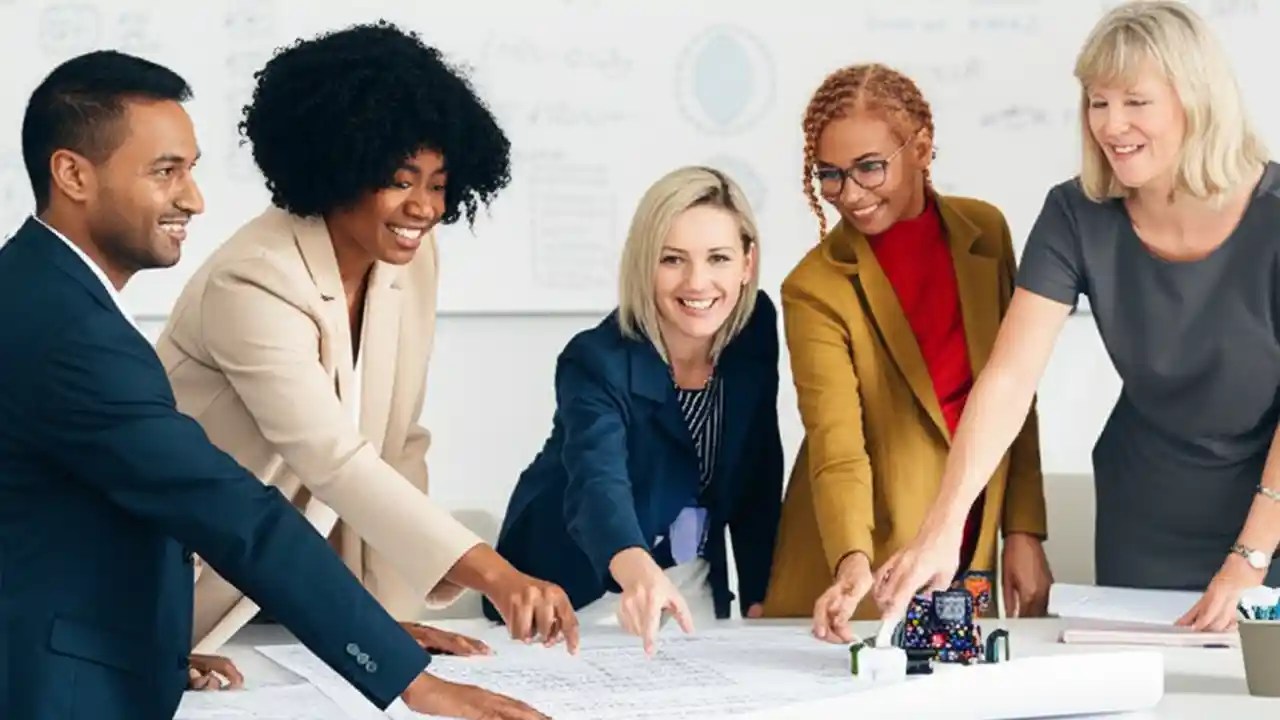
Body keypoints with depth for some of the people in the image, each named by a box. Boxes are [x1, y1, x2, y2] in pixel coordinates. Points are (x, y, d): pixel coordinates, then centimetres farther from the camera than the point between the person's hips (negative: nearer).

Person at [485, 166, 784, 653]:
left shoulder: (755, 331, -12)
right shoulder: (596, 362, -27)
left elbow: (758, 474, 0)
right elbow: (599, 483, -45)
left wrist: (759, 598, -1)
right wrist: (639, 574, -65)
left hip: (694, 586, 5)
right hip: (581, 591, -4)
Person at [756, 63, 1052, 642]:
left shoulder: (985, 232, 0)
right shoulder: (815, 290, -14)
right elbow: (836, 447, -24)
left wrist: (1024, 531, 4)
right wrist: (853, 565, -39)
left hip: (969, 560, 4)